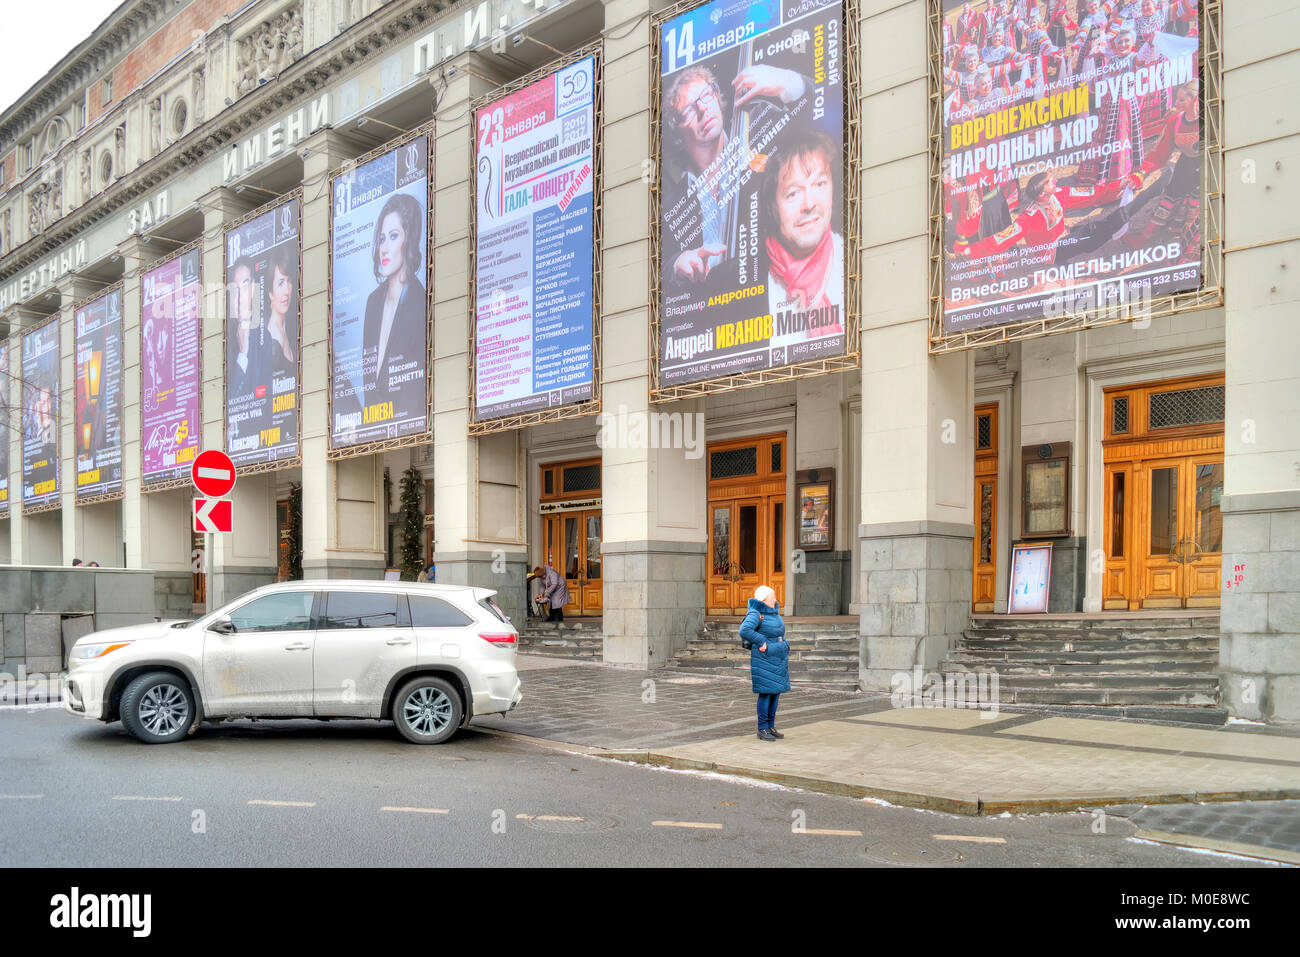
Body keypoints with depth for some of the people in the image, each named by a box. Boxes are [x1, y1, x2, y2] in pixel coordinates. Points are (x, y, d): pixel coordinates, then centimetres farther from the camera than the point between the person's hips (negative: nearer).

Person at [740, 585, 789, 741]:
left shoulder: (774, 611, 10)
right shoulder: (756, 614, -13)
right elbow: (744, 631, -28)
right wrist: (761, 641, -18)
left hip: (778, 658, 8)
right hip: (764, 659, -8)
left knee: (776, 692, 10)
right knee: (766, 692, -6)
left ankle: (771, 726, 18)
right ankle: (762, 730, 0)